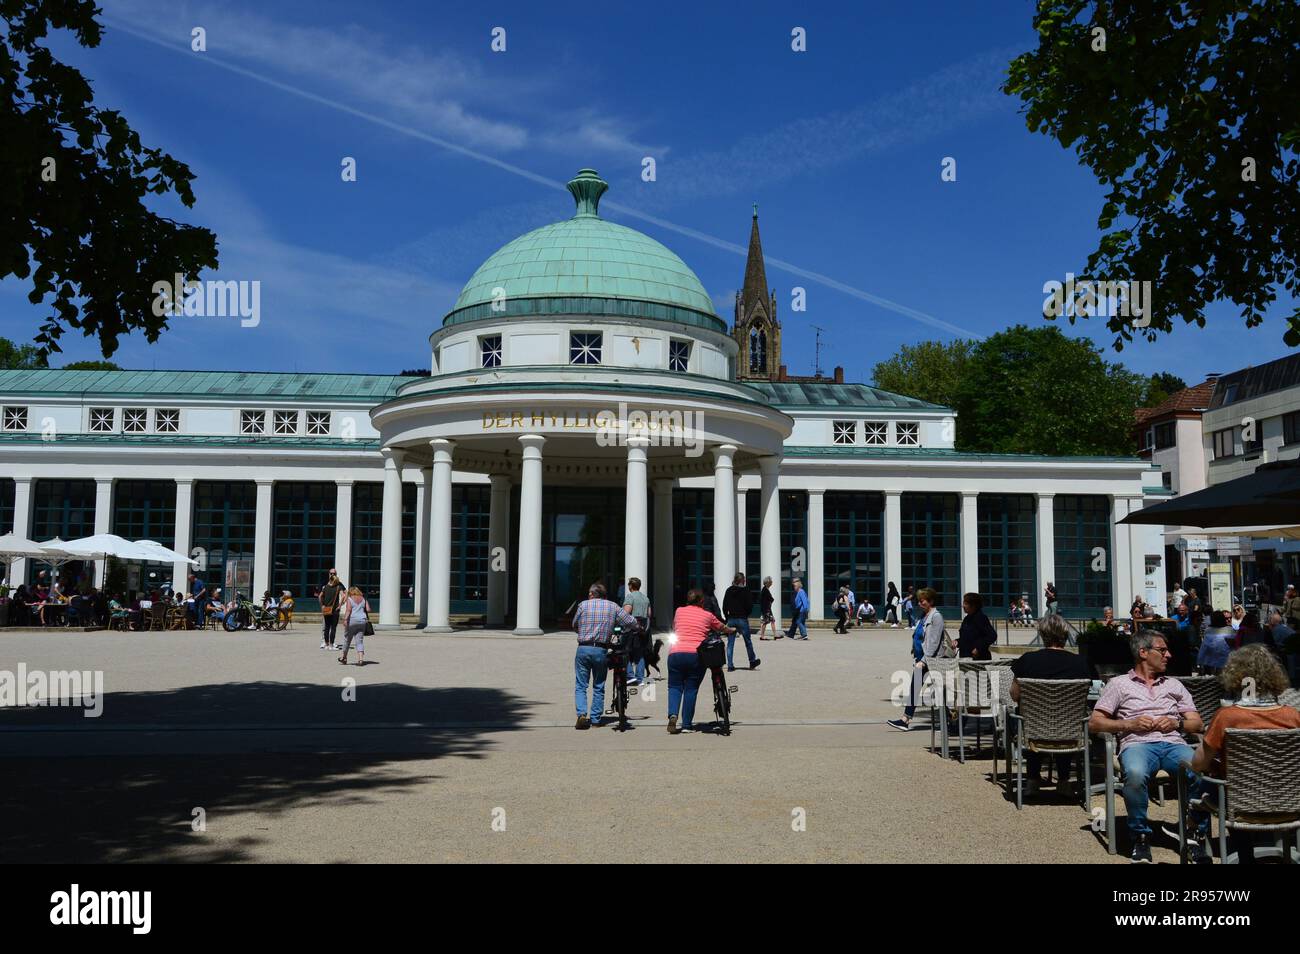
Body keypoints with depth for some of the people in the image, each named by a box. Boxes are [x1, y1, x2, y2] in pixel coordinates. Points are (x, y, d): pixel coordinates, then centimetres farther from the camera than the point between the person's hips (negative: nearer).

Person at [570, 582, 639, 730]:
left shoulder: (583, 605, 4)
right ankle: (595, 720, 11)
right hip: (601, 651, 1)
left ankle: (582, 714, -13)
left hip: (583, 649, -1)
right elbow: (632, 622, 4)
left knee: (580, 686, 5)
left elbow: (575, 626, 14)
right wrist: (623, 633, 22)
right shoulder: (613, 606, 6)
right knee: (599, 687, 12)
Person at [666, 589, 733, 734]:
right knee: (691, 689, 5)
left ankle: (672, 715, -15)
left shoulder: (679, 611, 15)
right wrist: (733, 630, 53)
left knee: (675, 686, 9)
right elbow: (722, 628, 31)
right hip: (696, 654, -1)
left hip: (676, 653, 1)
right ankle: (686, 724, 6)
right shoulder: (707, 615, 13)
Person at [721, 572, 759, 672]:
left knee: (730, 643, 6)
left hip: (731, 619, 2)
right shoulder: (746, 591, -6)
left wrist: (727, 618, 10)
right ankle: (752, 661, 26)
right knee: (748, 641, 14)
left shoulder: (729, 590, 2)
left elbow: (724, 606, 2)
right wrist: (746, 614, 10)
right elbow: (750, 606, -7)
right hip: (742, 619, -2)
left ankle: (730, 665, 3)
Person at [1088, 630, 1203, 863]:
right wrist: (1130, 724, -3)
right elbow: (1094, 724, 10)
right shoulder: (1119, 684, 17)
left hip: (1173, 743, 3)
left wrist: (1176, 723, 2)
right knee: (1136, 774, -39)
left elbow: (1197, 723, 23)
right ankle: (1140, 837, -19)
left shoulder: (1174, 685, 29)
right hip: (1137, 743, -3)